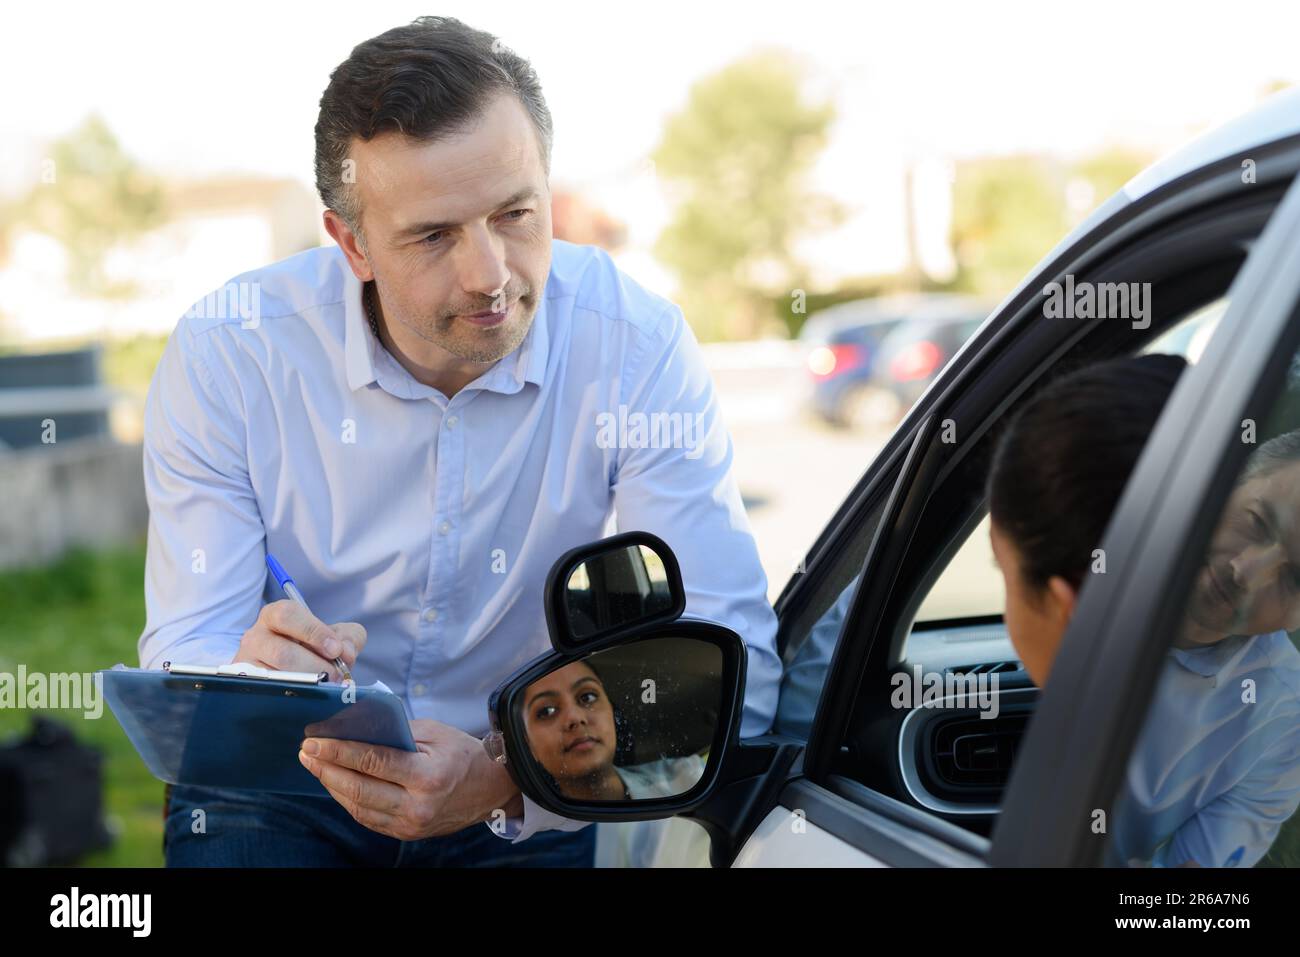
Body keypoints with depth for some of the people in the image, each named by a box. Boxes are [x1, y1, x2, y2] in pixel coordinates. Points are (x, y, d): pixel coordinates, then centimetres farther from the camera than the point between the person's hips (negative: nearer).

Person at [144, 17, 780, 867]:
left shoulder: (639, 346, -15)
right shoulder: (226, 356, -13)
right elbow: (185, 647, -11)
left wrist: (506, 781, -36)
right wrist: (250, 678, -36)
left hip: (533, 801, 1)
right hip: (282, 799, -1)